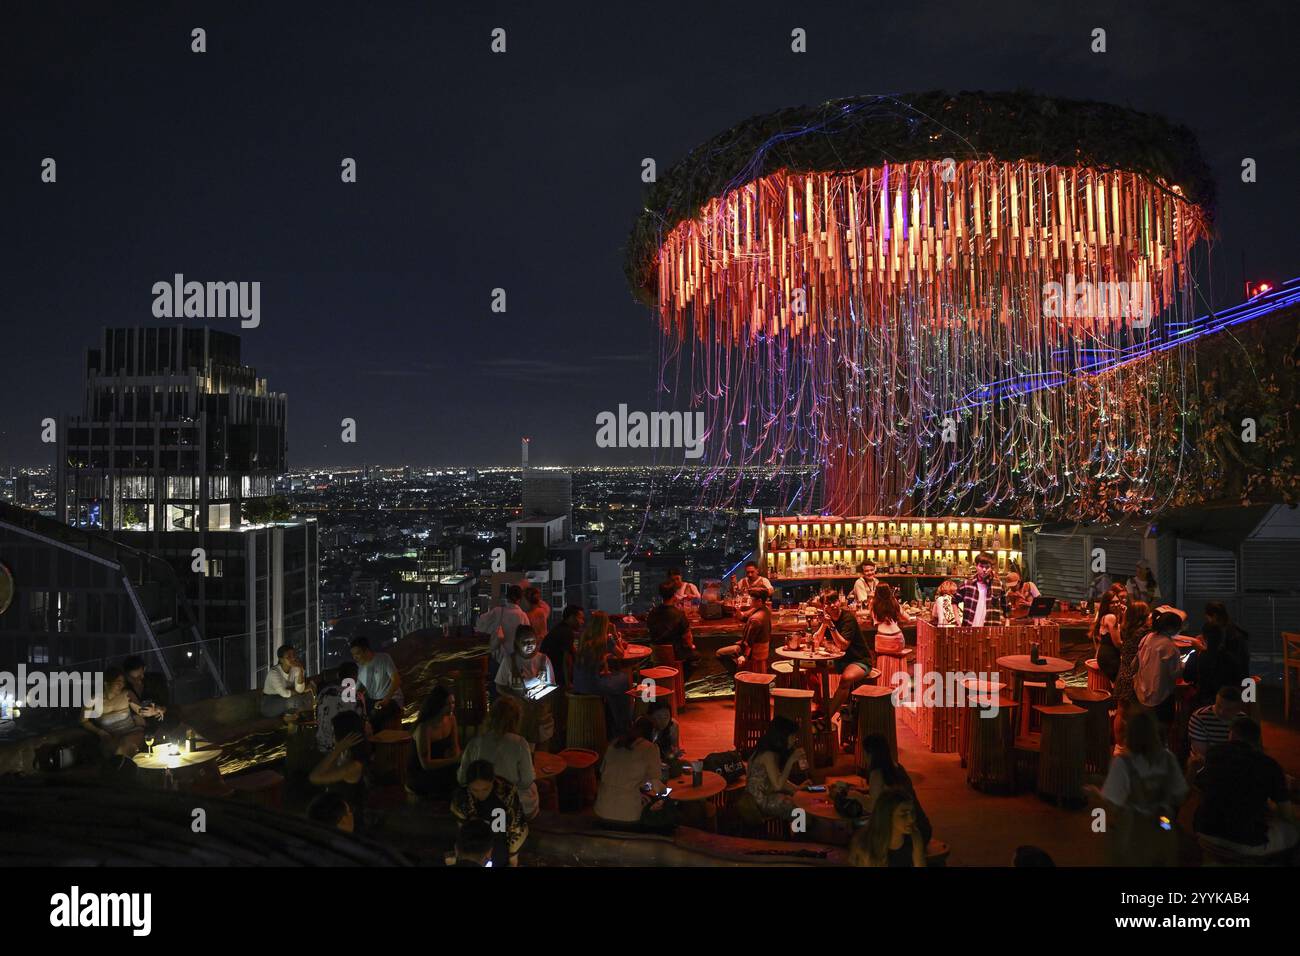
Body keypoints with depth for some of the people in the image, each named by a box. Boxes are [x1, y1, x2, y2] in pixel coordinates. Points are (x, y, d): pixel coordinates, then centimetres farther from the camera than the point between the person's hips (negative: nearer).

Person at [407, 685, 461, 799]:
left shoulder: (450, 718, -5)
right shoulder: (424, 728, -26)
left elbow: (455, 746, 5)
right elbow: (426, 764, -26)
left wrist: (458, 757, -18)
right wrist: (454, 760, -29)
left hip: (438, 768, 7)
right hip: (418, 775, -7)